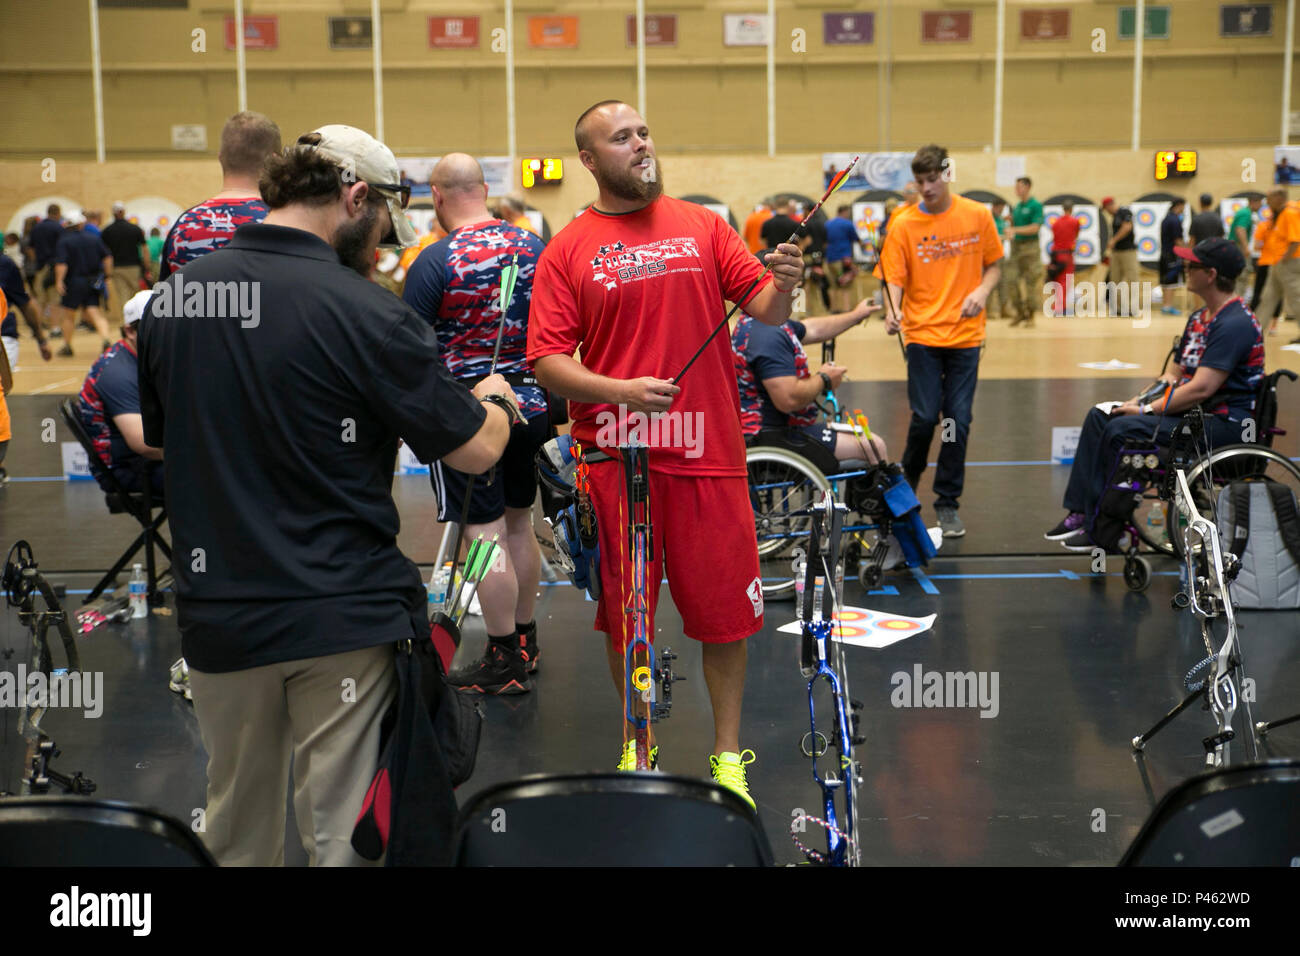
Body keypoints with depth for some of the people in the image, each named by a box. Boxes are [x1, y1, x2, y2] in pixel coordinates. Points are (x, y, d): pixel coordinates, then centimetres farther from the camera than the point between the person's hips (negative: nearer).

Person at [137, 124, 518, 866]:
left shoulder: (173, 297, 1)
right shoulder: (365, 312, -16)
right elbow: (475, 450, -10)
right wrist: (496, 400, 11)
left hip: (217, 616, 5)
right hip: (343, 616, -5)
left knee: (237, 837, 22)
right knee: (349, 838, 7)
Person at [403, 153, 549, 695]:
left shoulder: (434, 262, -15)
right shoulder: (534, 247, 3)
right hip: (529, 406, 7)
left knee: (486, 534, 0)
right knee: (519, 524, 18)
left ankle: (505, 661, 6)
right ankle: (525, 640, 30)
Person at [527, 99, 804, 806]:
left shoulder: (702, 225, 9)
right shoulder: (568, 250, 2)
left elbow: (762, 312, 7)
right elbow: (546, 360, -4)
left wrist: (781, 286, -14)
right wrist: (620, 390, -18)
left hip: (708, 454, 1)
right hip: (615, 458, -1)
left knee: (725, 612, 6)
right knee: (625, 614, 9)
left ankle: (727, 757, 22)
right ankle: (637, 749, 29)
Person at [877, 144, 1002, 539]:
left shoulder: (978, 216, 3)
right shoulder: (904, 225, -1)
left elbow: (993, 265, 12)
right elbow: (894, 279, -3)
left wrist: (982, 291, -9)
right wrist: (892, 310, -23)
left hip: (966, 335, 1)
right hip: (922, 333, -1)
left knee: (958, 421, 2)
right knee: (924, 417, -6)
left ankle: (948, 503, 15)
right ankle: (906, 486, 23)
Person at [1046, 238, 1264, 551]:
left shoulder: (1235, 323, -18)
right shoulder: (1199, 317, 15)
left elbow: (1201, 388, -25)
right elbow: (1175, 374, 19)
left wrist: (1148, 411, -19)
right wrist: (1142, 401, 1)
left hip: (1224, 423, -10)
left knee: (1122, 429, -24)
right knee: (1100, 415, 2)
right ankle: (1080, 512, -4)